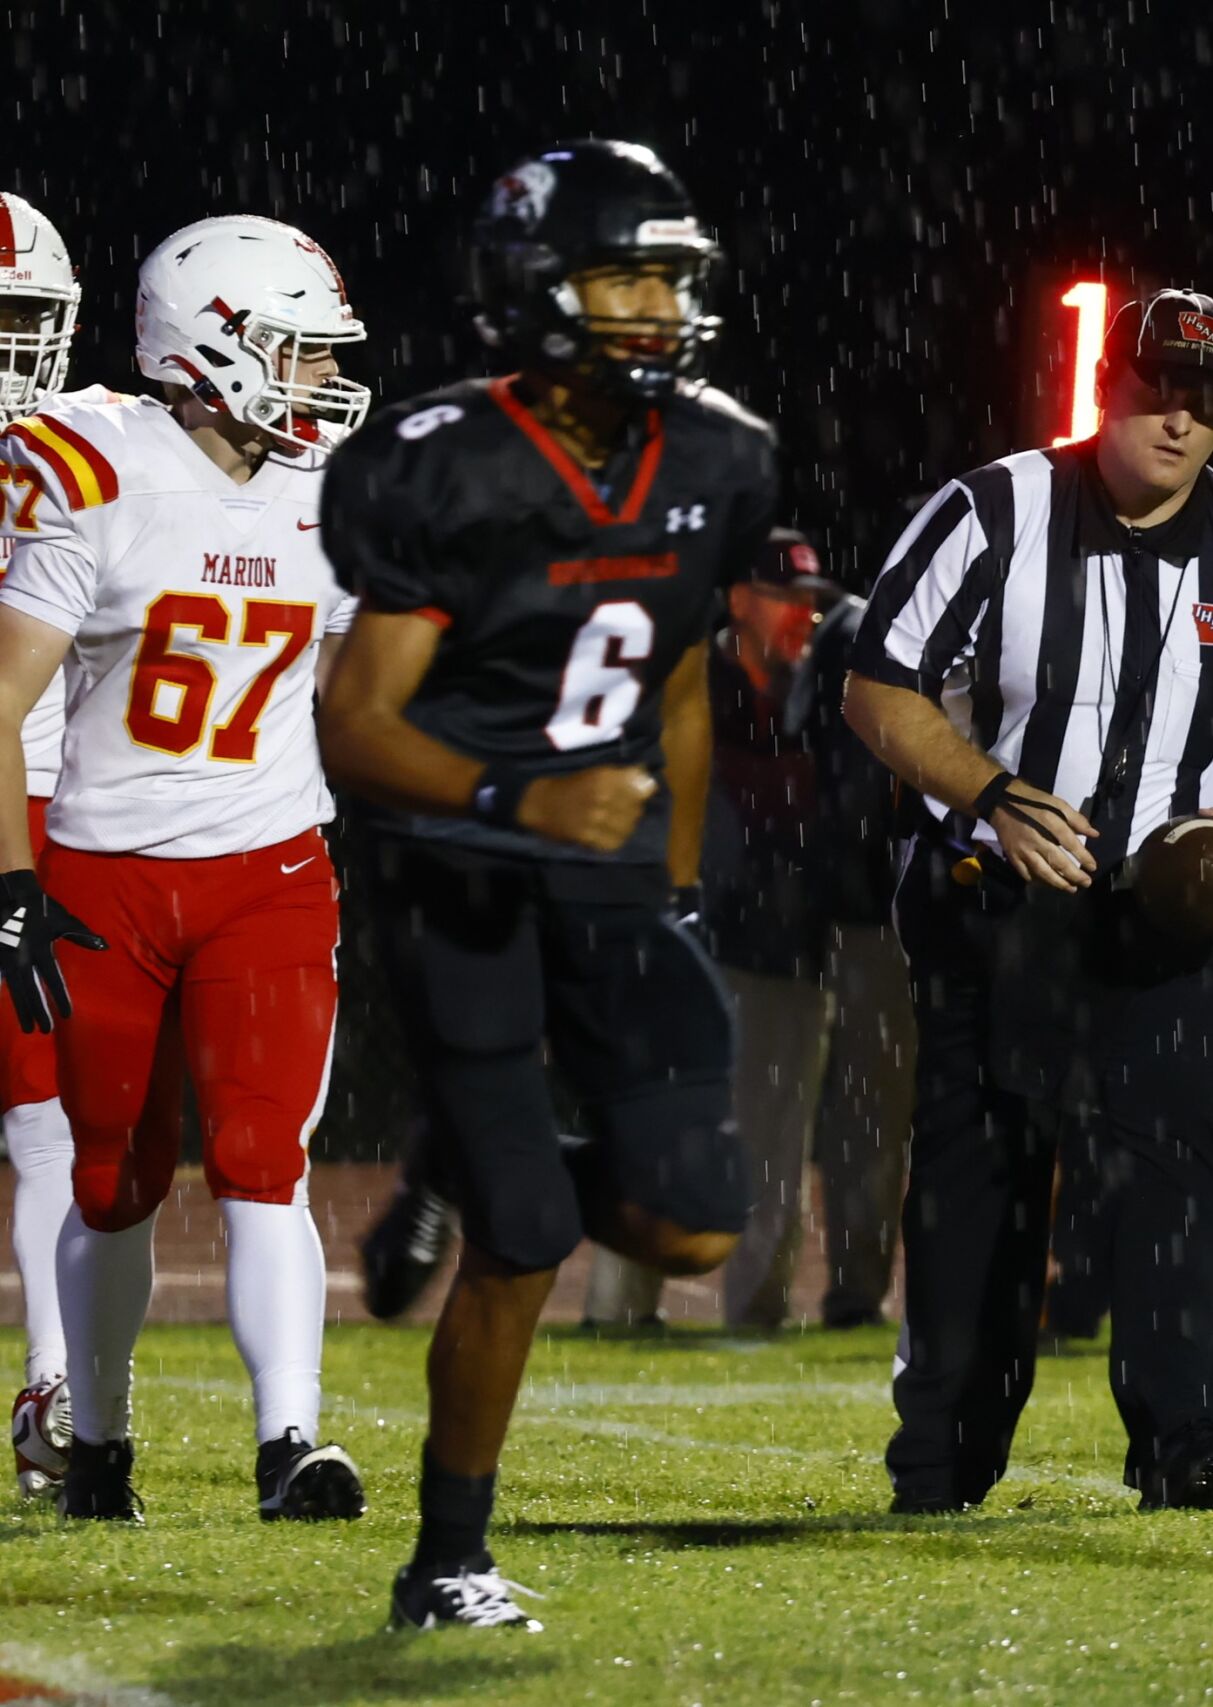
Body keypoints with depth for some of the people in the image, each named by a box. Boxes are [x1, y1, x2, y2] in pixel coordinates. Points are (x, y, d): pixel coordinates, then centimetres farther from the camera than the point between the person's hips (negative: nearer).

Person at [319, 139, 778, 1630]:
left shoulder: (707, 470, 5)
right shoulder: (451, 475, -14)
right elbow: (355, 726, -15)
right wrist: (522, 800, -30)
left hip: (613, 887, 5)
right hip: (464, 887, -5)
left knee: (692, 1230, -9)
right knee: (523, 1250, -8)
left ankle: (484, 1190, 25)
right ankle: (447, 1565, 10)